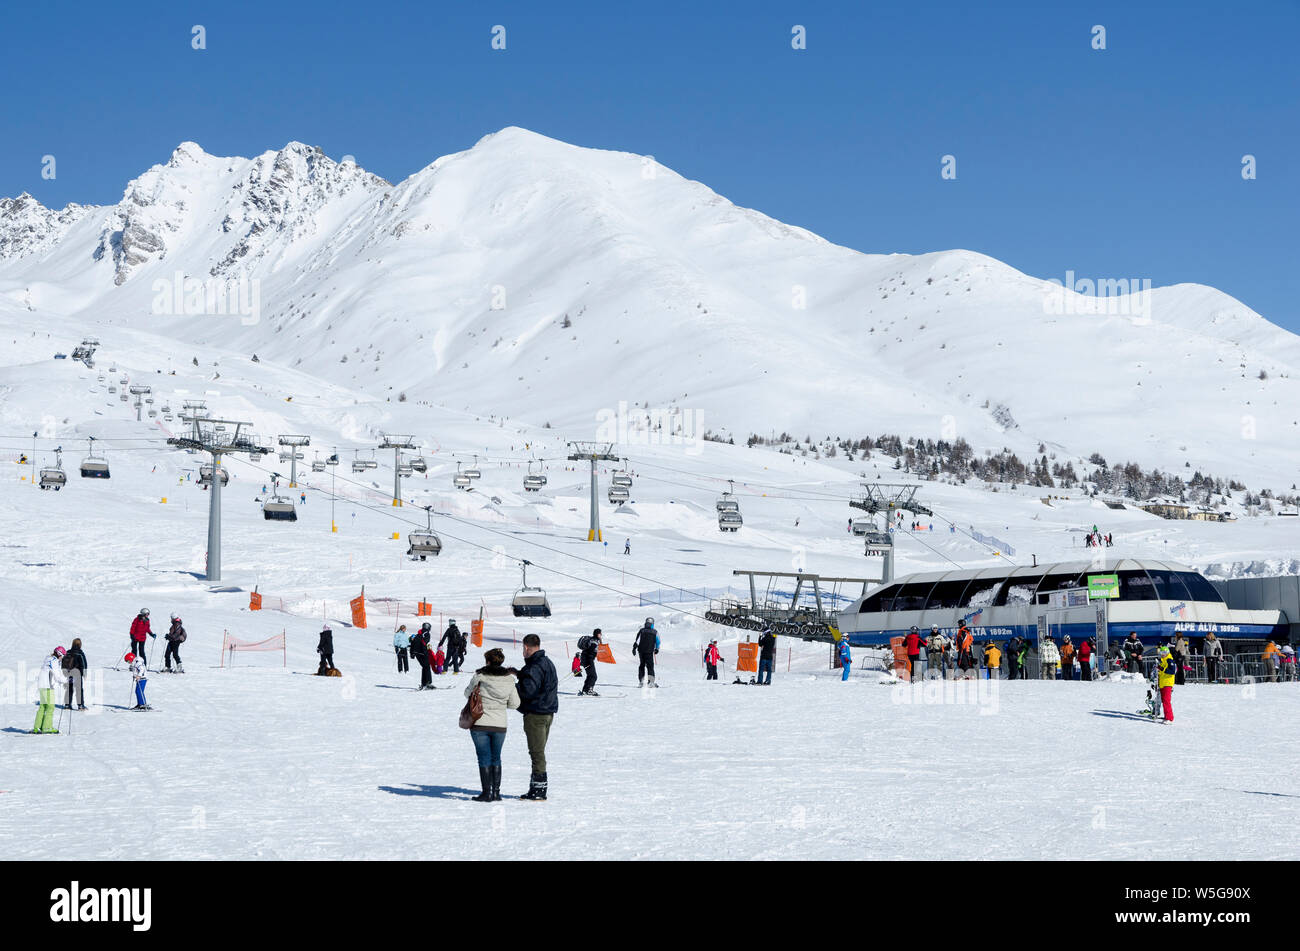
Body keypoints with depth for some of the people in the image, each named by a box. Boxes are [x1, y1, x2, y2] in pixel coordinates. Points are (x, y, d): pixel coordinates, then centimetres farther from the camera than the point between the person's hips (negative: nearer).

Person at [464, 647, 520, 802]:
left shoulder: (480, 676, -10)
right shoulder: (509, 679, -3)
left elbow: (468, 693, 4)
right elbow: (514, 704, 3)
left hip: (480, 724, -3)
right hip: (500, 725, 3)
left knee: (484, 758, 4)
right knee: (496, 758, 16)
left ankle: (486, 793, 3)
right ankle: (496, 792, 15)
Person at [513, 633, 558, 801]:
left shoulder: (534, 667, -18)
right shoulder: (548, 663, 14)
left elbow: (527, 691, -25)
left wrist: (511, 687, -7)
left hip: (535, 714, -10)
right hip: (548, 712, 10)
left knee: (537, 752, -6)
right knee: (539, 751, 15)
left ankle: (538, 790, -5)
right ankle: (536, 788, 20)